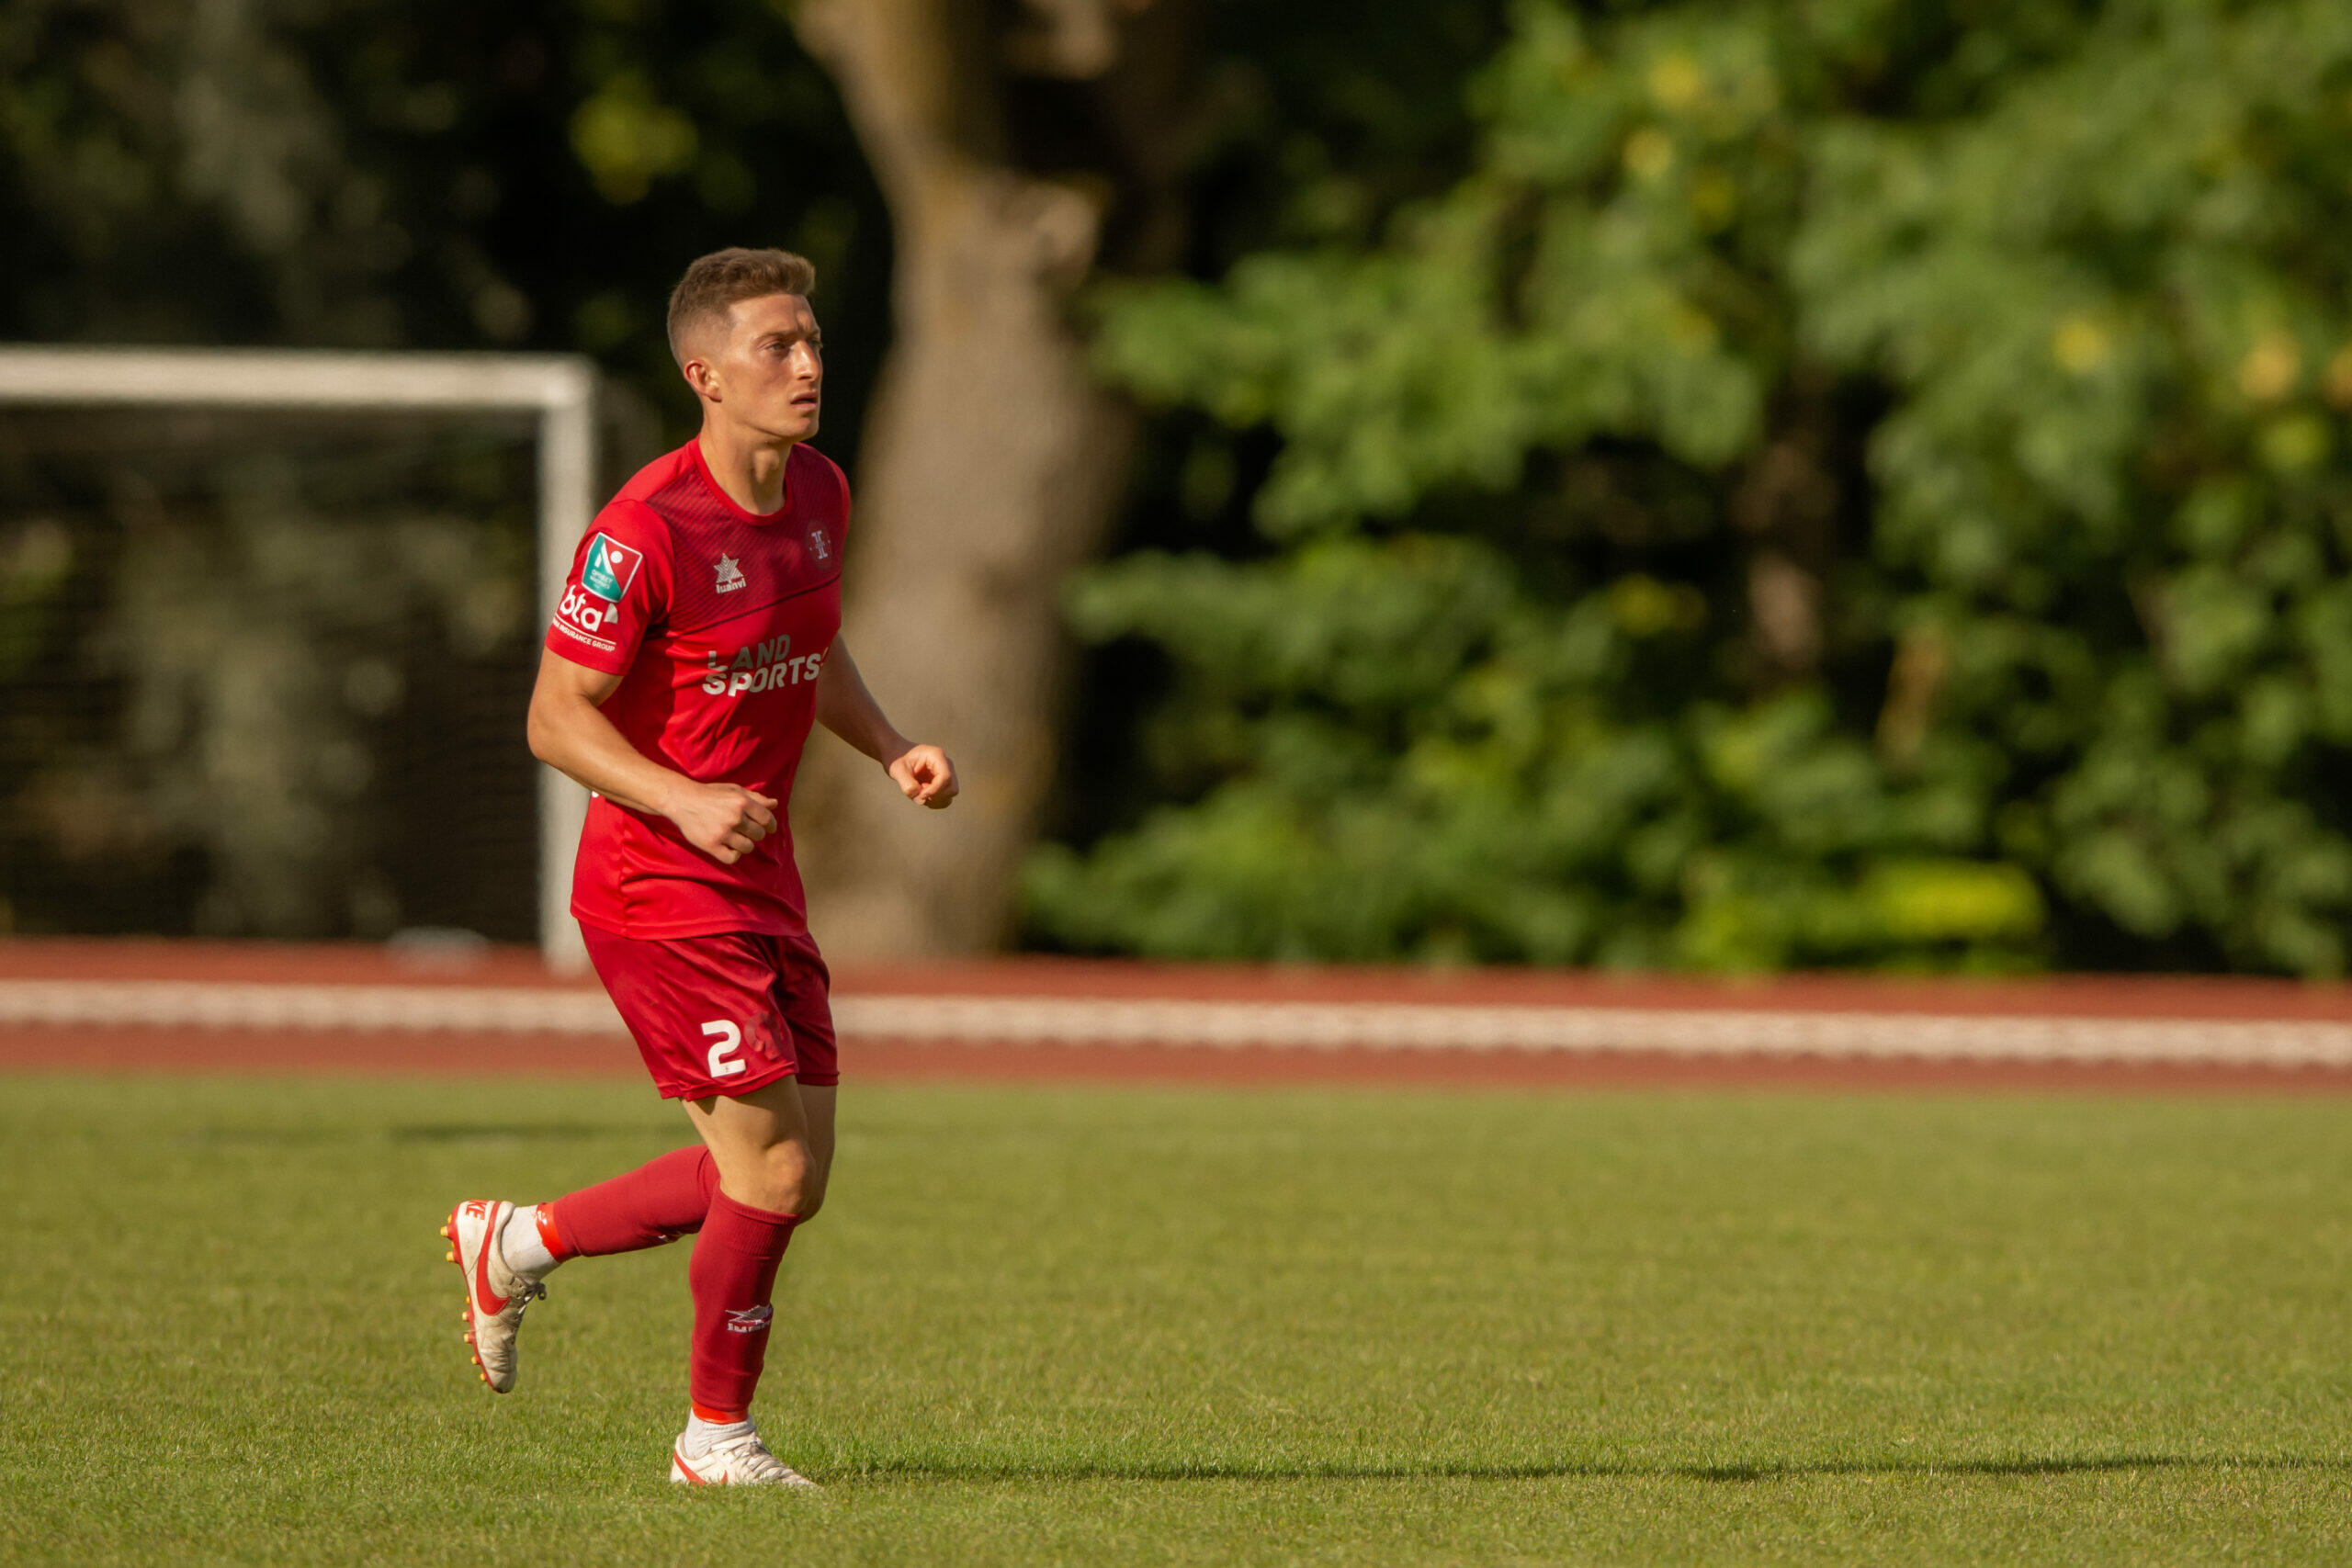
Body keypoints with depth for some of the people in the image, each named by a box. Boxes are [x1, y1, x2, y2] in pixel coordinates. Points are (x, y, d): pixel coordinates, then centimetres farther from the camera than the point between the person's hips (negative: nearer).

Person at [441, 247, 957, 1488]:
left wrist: (890, 748, 5)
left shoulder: (819, 494, 5)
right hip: (657, 886, -8)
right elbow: (556, 718, -16)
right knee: (772, 1165, -10)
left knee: (791, 1178, 8)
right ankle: (716, 1434, 10)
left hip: (759, 877, 8)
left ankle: (518, 1241, 27)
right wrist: (686, 802, -29)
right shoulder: (646, 529, -20)